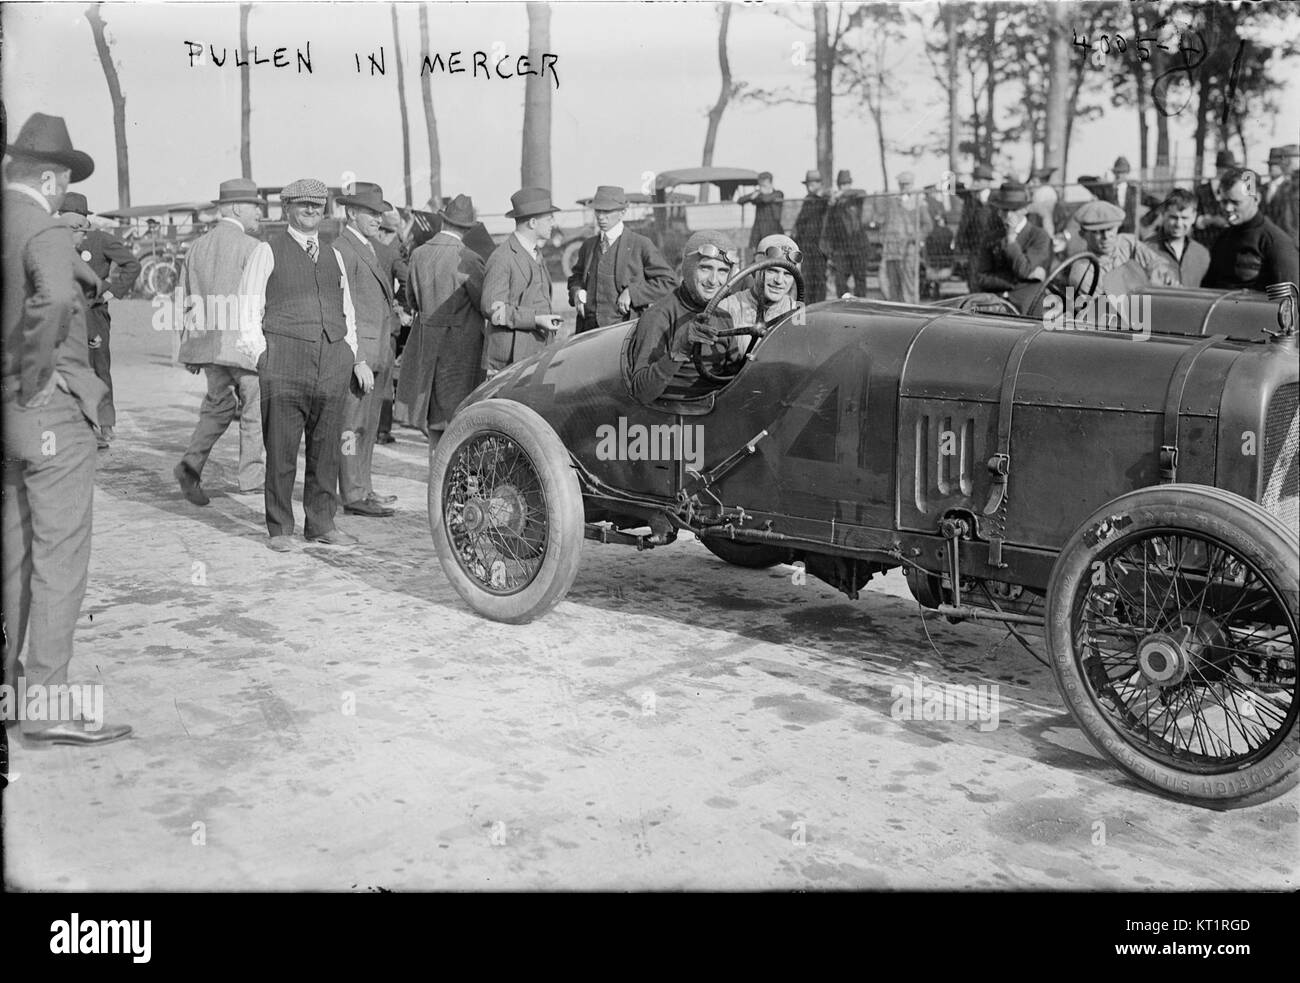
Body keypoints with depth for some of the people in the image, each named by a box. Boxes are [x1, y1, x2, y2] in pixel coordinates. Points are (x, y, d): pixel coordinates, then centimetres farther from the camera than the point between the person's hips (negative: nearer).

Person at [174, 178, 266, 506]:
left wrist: (190, 348, 21)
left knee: (217, 404, 19)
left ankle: (192, 463, 4)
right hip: (244, 340, -6)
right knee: (255, 409, 7)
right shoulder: (250, 247, -10)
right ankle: (252, 478, 15)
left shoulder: (197, 247, 11)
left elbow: (189, 301, 15)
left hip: (207, 342, 6)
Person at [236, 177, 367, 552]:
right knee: (281, 449, -3)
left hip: (333, 360, 4)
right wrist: (261, 357, -6)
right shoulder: (268, 251, 6)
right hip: (284, 357, -4)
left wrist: (356, 357, 19)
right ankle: (280, 528, 5)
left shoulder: (333, 255, 20)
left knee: (326, 447, 6)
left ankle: (321, 523, 16)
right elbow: (249, 309, 3)